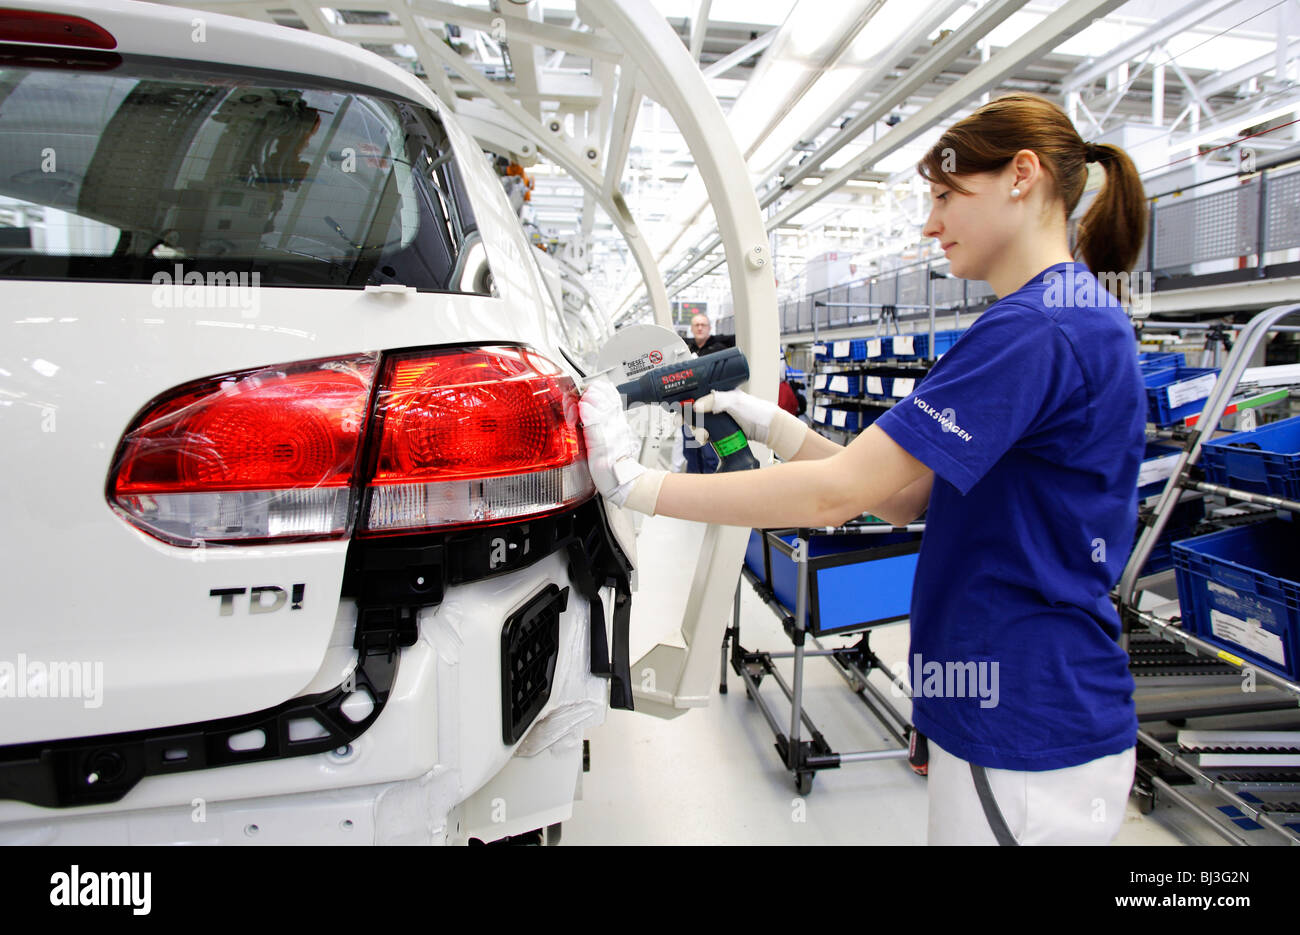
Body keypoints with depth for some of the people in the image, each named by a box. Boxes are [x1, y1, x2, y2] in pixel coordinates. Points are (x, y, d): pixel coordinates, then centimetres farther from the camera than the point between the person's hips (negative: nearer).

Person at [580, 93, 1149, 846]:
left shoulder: (1035, 330, -21)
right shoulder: (1082, 318, 12)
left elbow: (837, 494, -26)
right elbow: (910, 497, 7)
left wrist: (634, 483, -21)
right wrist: (772, 426, 2)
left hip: (1028, 734, -9)